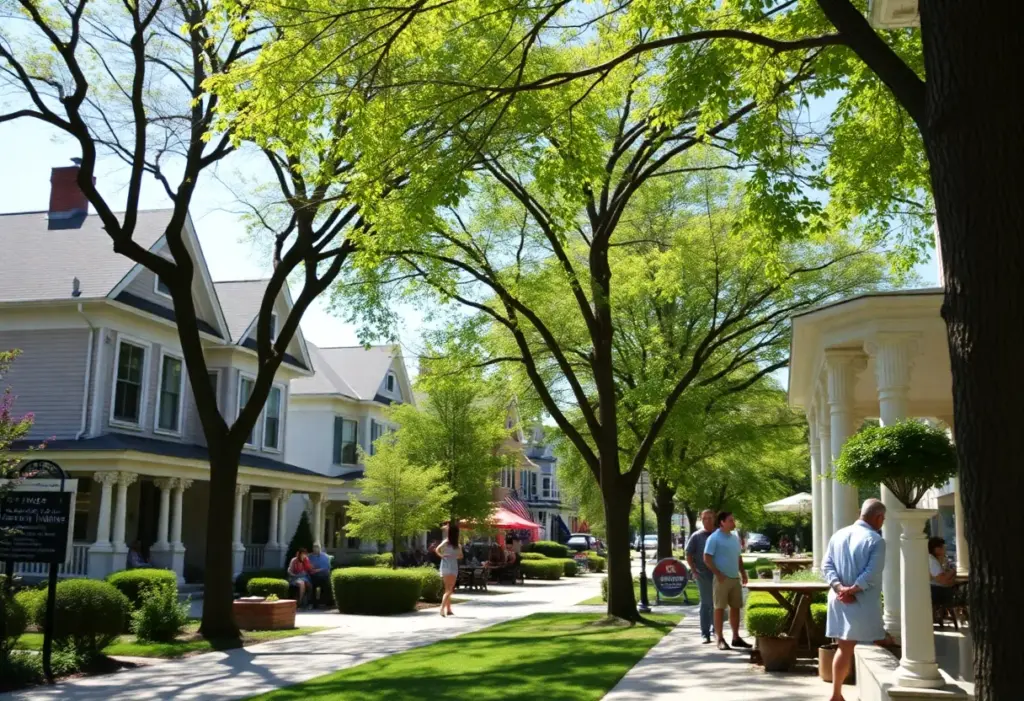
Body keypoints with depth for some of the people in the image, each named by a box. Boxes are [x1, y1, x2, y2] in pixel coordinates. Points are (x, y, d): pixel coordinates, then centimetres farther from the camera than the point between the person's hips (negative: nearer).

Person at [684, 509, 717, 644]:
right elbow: (688, 555, 1)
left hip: (718, 575, 3)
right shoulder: (696, 536, -1)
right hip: (703, 576, -3)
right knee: (706, 604, 0)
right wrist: (694, 571, -7)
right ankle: (705, 634, 3)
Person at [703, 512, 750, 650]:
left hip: (735, 578, 7)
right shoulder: (714, 538, -10)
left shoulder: (735, 538, 14)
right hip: (722, 579, -7)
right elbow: (707, 558, -14)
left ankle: (736, 638, 19)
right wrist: (718, 574, -19)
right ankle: (720, 639, 1)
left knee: (735, 608, 11)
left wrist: (743, 573, 13)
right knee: (720, 608, -3)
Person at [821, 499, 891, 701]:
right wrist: (852, 590, -15)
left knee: (844, 647, 13)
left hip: (839, 601, 6)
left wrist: (839, 588, -8)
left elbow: (826, 565, 3)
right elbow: (872, 574, -20)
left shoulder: (838, 535, 11)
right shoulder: (876, 540, -10)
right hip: (864, 603, -6)